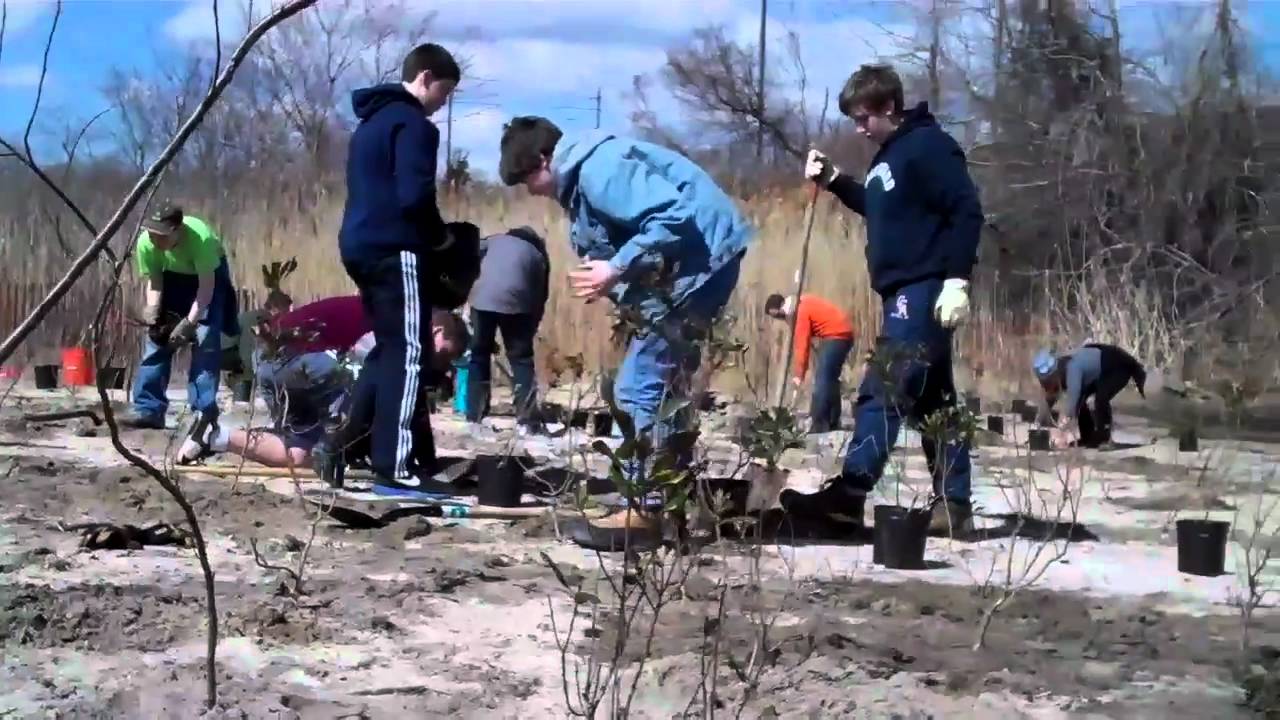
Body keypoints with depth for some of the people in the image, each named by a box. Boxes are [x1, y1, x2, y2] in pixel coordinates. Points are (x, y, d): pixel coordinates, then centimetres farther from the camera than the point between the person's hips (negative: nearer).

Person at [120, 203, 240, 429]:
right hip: (174, 276, 4)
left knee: (206, 340, -17)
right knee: (156, 335, -6)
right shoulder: (145, 243, -28)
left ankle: (203, 413, -15)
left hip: (210, 274, -4)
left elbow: (206, 287, -33)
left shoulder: (201, 238, -40)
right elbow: (154, 282, -14)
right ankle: (148, 409, -2)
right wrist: (152, 310, -31)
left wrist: (189, 323, -41)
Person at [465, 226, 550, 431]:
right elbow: (541, 296, 22)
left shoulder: (494, 240, 30)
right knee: (522, 361, 9)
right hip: (516, 299, -1)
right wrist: (531, 328, 27)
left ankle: (474, 419, 14)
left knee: (478, 357, 13)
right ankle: (528, 422, 3)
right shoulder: (538, 254, 29)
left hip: (482, 297, 1)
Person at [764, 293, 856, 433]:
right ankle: (833, 425, 17)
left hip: (836, 336, -10)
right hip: (842, 334, 10)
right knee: (830, 380, 14)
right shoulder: (801, 305, 14)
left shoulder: (800, 310, -15)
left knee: (822, 380, -12)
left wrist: (799, 374, -16)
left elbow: (802, 344, -18)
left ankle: (819, 426, -16)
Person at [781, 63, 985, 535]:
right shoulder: (887, 157, 18)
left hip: (924, 290, -10)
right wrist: (833, 181, 18)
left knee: (882, 391, -13)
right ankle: (954, 503, 11)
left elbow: (967, 213, -17)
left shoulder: (929, 146, -11)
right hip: (903, 293, 10)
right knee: (932, 400, 9)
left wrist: (957, 280, -24)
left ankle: (849, 493, -15)